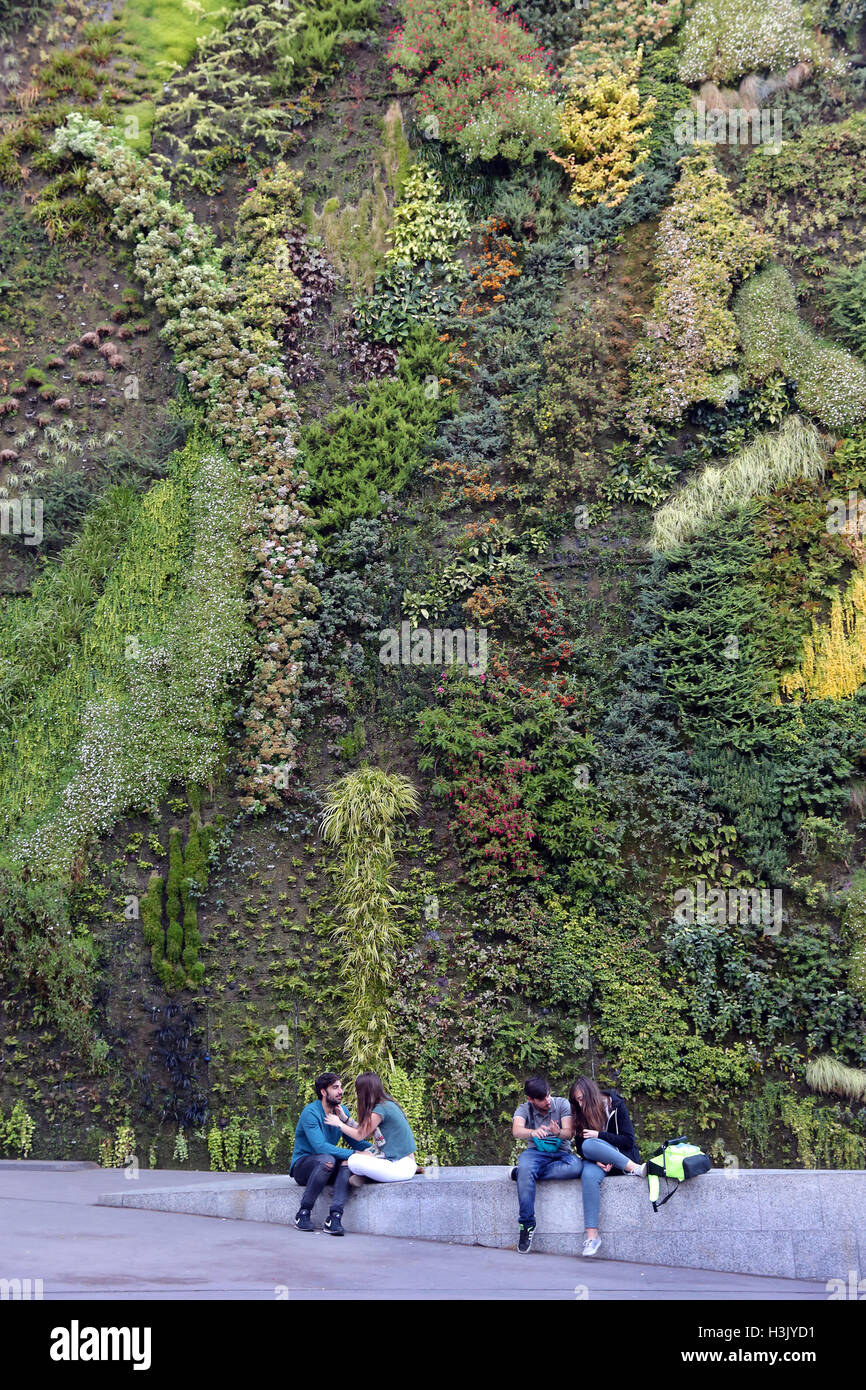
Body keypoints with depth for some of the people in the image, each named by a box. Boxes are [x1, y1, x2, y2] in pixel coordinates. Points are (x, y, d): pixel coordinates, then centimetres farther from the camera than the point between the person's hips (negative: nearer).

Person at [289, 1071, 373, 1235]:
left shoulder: (342, 1111, 5)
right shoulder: (310, 1112, -18)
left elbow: (355, 1141, 6)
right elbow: (320, 1146, -29)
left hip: (326, 1168, 5)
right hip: (302, 1165, -5)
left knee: (348, 1162, -26)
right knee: (326, 1160, -36)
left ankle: (335, 1217, -34)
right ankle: (303, 1213, -23)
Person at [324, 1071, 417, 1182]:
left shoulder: (381, 1109, -16)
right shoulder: (387, 1104, 11)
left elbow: (360, 1135, -6)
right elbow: (364, 1131, 14)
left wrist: (339, 1123, 7)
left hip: (402, 1166, -9)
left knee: (354, 1161, -22)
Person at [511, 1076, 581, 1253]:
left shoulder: (562, 1104, 1)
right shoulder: (524, 1109, 1)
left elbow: (568, 1132, -11)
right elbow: (516, 1131, -20)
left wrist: (558, 1132, -36)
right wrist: (533, 1132, -43)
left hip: (561, 1152, 0)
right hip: (536, 1152, 0)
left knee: (576, 1166, -36)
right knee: (525, 1167, -38)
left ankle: (522, 1173, -23)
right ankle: (526, 1224, -29)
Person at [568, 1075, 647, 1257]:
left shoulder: (615, 1106, -5)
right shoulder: (581, 1114, 6)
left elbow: (628, 1140, -8)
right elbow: (579, 1147, 4)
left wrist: (599, 1136, -19)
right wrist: (597, 1161, -16)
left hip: (622, 1155, -3)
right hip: (595, 1159, 3)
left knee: (589, 1145, -35)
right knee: (589, 1175, -37)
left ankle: (634, 1168, -35)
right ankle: (592, 1235, -41)